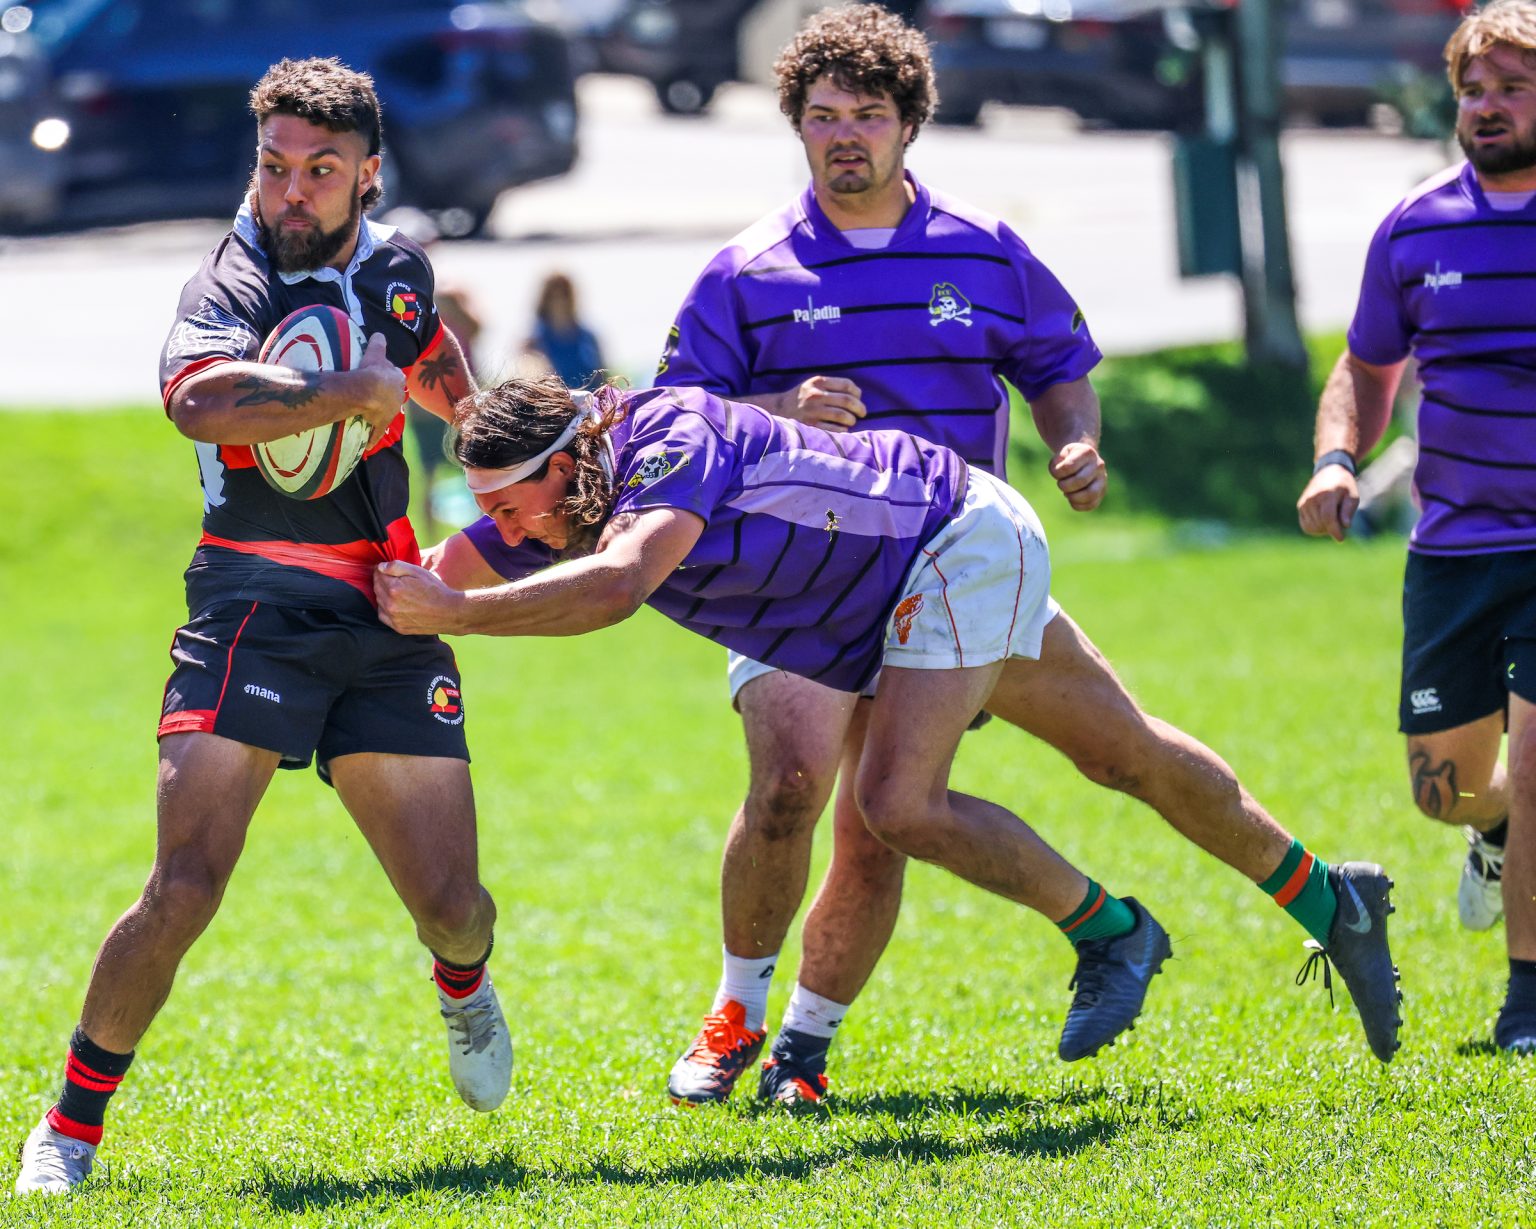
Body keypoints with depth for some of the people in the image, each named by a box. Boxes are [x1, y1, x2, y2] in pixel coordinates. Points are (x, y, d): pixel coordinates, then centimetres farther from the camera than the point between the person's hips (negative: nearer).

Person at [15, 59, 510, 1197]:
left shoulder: (396, 266, 10)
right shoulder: (235, 280, -11)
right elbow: (199, 398, -35)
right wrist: (361, 392, -27)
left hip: (391, 619, 5)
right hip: (256, 609, -5)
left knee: (451, 904, 2)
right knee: (185, 889, -18)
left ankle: (464, 981, 41)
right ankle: (72, 1123, -2)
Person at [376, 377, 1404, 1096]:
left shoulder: (671, 440, -33)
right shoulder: (546, 505, -7)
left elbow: (618, 585, -48)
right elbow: (438, 577, -3)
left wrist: (453, 612, -47)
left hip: (961, 539, -9)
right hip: (916, 595, 9)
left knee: (899, 803, -20)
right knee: (1133, 755, 18)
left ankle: (1109, 929, 2)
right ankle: (1331, 900, 32)